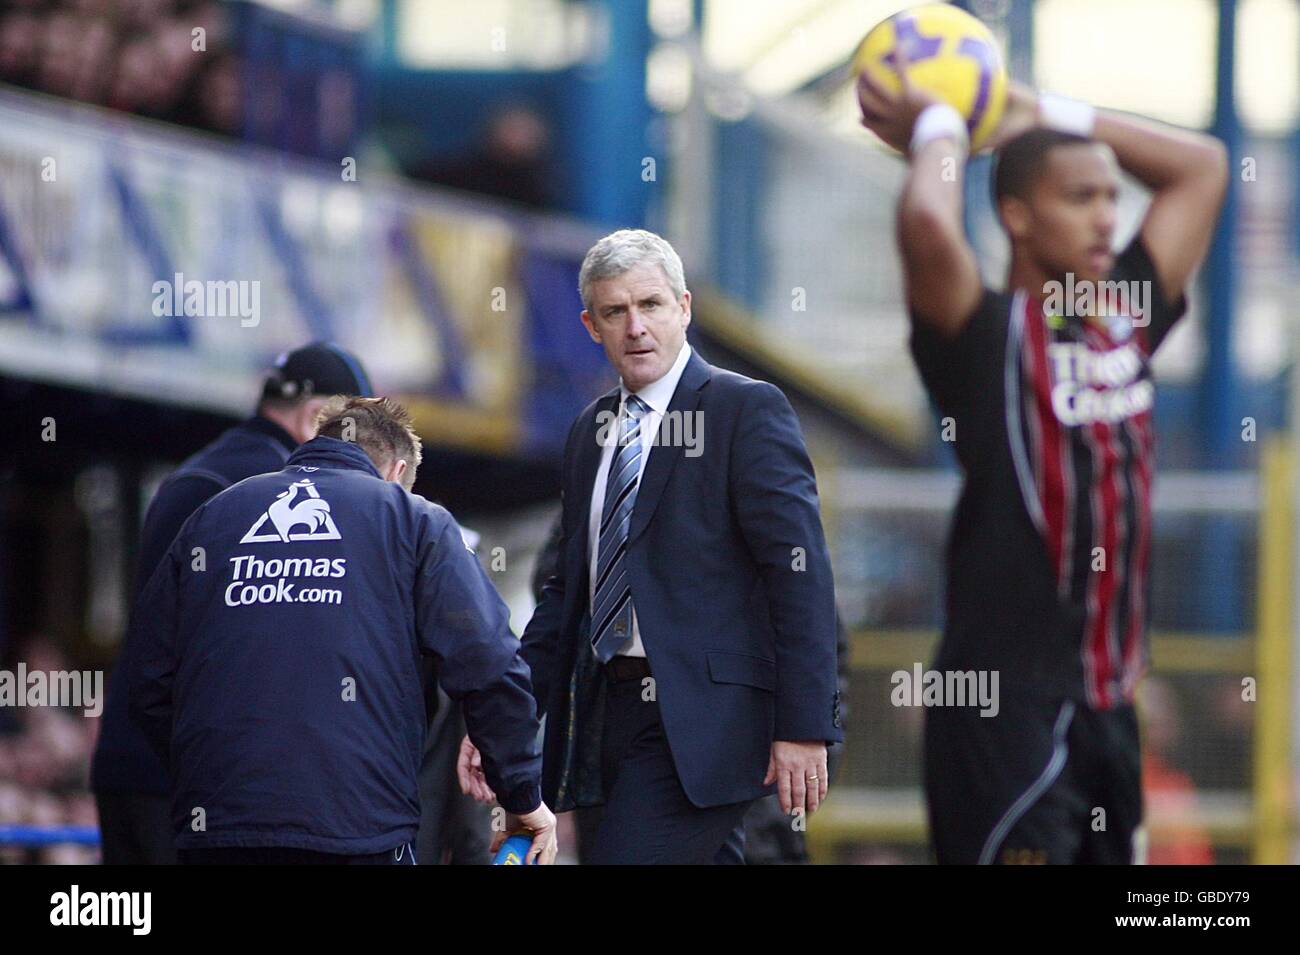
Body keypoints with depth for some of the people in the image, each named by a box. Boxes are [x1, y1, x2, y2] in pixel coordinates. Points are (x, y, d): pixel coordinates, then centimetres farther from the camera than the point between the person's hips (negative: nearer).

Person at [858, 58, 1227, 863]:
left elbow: (1203, 166, 22)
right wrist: (940, 130, -7)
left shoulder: (1125, 317, 12)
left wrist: (1042, 116, 16)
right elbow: (928, 227, -28)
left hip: (1104, 698, 7)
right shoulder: (987, 334, -7)